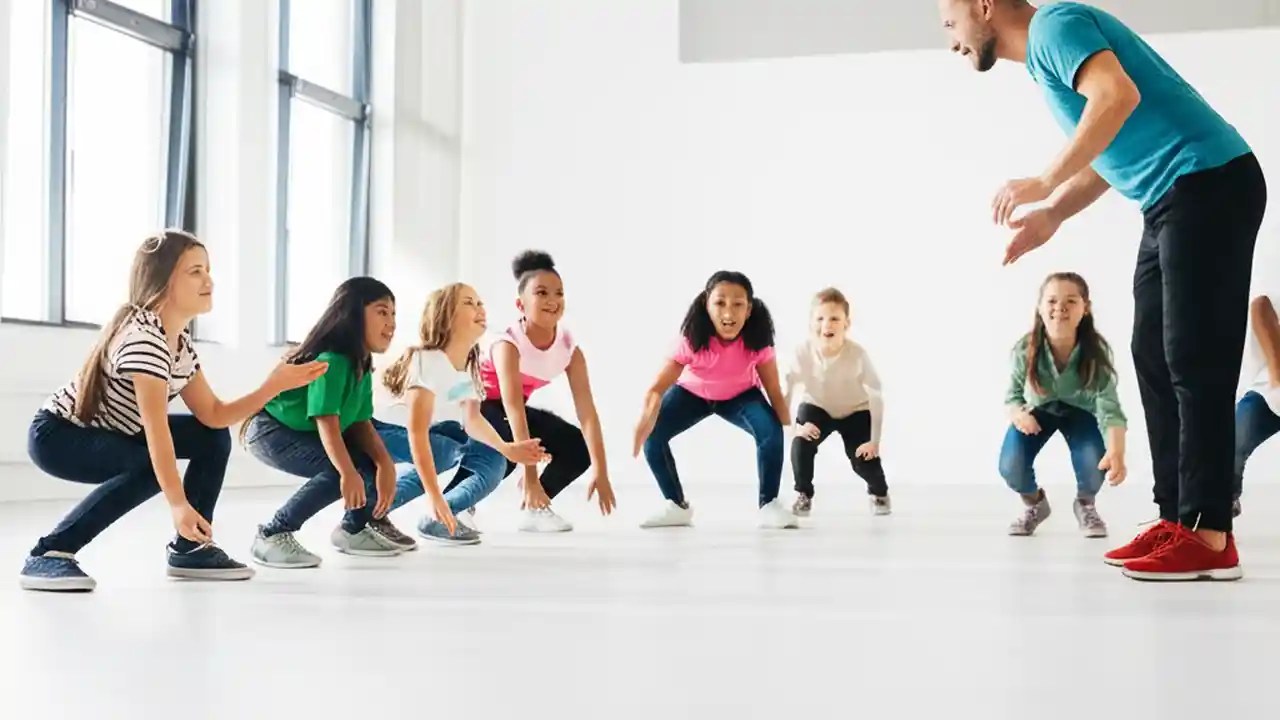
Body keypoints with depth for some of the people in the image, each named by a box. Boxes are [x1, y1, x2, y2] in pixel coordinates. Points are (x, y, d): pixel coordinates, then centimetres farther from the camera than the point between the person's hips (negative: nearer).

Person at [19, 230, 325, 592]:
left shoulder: (181, 342, 1)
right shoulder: (142, 337, -29)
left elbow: (214, 416, -2)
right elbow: (156, 430, -35)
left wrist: (275, 385, -12)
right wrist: (178, 504, -41)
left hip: (110, 435, 9)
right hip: (56, 435, -9)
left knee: (213, 438, 1)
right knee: (151, 468, -34)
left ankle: (190, 547, 6)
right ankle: (48, 554, -25)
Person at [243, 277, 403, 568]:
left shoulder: (362, 367, 0)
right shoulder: (331, 360, -27)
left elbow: (361, 424, -5)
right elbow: (327, 422, -35)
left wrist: (386, 465, -21)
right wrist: (348, 473, -46)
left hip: (305, 435, 9)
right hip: (270, 431, -9)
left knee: (373, 465, -5)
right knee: (340, 471, -29)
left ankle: (355, 528, 20)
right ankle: (272, 535, -19)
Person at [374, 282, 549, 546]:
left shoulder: (469, 366, -2)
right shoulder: (428, 361, -29)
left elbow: (472, 420, -2)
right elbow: (416, 431, -34)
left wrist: (507, 449, -20)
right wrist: (435, 497, -38)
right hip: (374, 431, -8)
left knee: (492, 460, -2)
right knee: (447, 452, -31)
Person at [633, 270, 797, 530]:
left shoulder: (757, 343, -31)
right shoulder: (692, 340, -35)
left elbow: (774, 391, -23)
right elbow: (657, 387, -38)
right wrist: (646, 420, -56)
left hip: (740, 395, 0)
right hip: (692, 393, 0)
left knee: (771, 432, -29)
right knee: (652, 436, -20)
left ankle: (769, 504, -10)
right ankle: (677, 505, 2)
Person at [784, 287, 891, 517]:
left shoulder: (858, 354, -34)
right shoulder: (803, 351, -30)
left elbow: (876, 398, -25)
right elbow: (786, 391, -19)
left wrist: (874, 441, -24)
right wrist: (794, 426, -26)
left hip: (855, 411, -1)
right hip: (817, 407, 1)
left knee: (865, 460, -15)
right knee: (801, 444, -25)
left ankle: (879, 492, 23)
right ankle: (803, 495, 3)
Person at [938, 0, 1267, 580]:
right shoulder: (1044, 52, 20)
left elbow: (1119, 96, -27)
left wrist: (1044, 183, -23)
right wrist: (1051, 216, 12)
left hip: (1209, 183, -10)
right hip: (1174, 200, 10)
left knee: (1195, 361, -12)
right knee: (1155, 358, 7)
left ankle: (1209, 536, -11)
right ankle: (1177, 520, 8)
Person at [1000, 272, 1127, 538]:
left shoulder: (1095, 352, -32)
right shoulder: (1026, 349, -29)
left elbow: (1109, 408, -39)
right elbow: (1013, 395, -11)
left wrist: (1116, 452, -58)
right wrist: (1018, 413, -36)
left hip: (1080, 412, -1)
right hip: (1038, 410, 1)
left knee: (1094, 466, -28)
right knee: (1011, 468, -24)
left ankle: (1086, 504, 12)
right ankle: (1034, 504, 16)